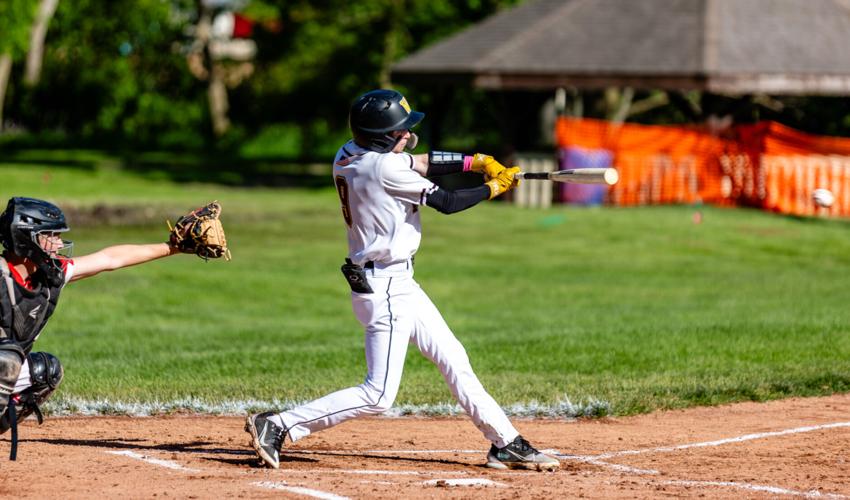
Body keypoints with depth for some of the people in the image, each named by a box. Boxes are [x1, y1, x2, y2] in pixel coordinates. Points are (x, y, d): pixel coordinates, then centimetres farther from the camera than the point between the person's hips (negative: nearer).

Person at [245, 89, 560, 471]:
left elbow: (418, 163, 12)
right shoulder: (385, 169, -22)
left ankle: (506, 443, 21)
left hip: (397, 285, 10)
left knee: (454, 360, 15)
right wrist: (495, 187, 1)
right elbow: (447, 203, -14)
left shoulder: (349, 155, 3)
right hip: (385, 289, -10)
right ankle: (277, 426, -7)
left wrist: (473, 161, 2)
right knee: (378, 395, -8)